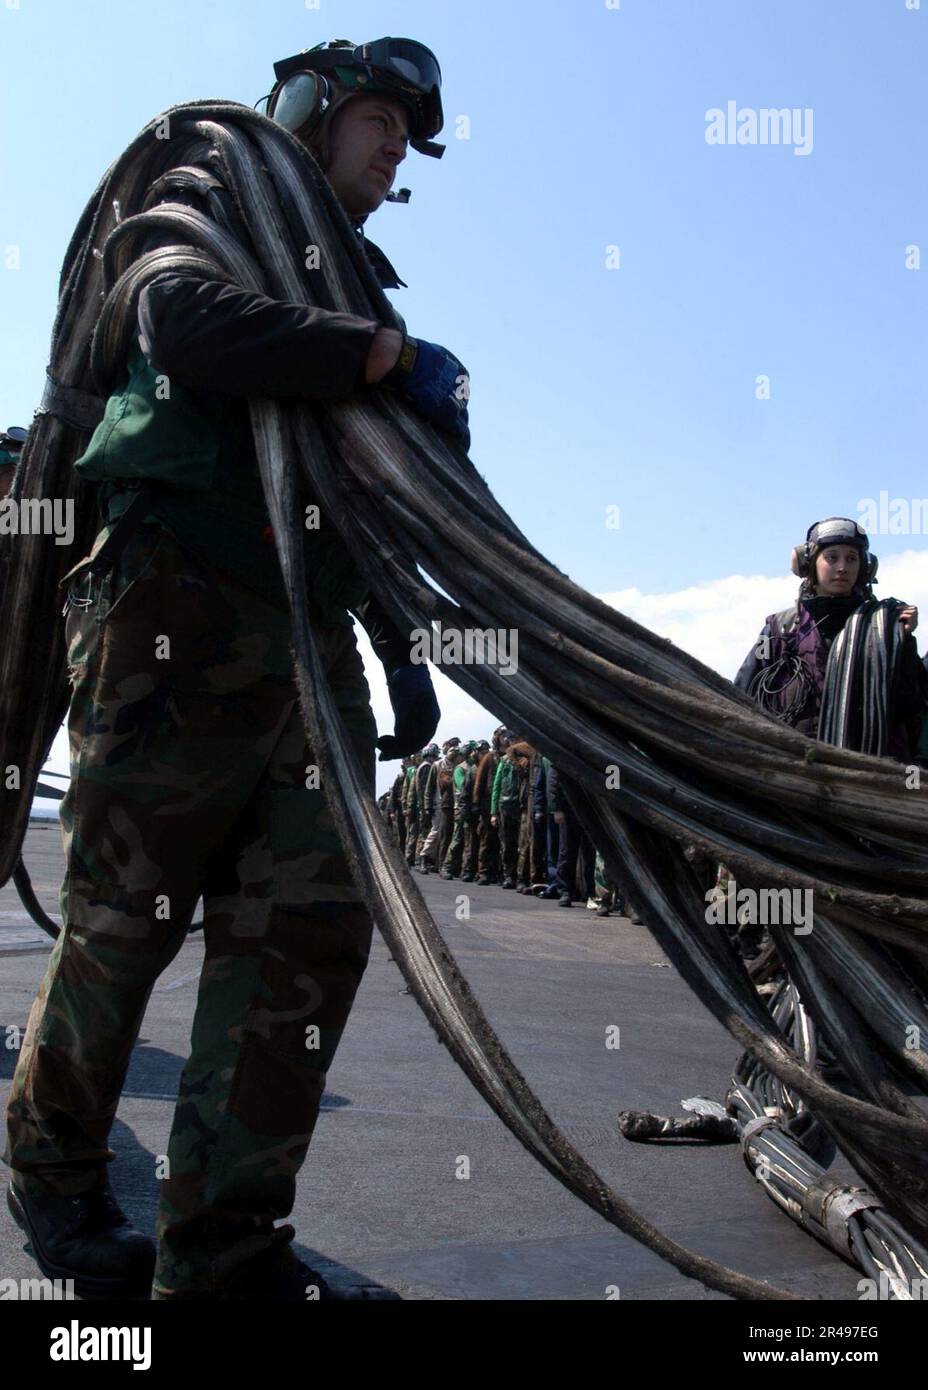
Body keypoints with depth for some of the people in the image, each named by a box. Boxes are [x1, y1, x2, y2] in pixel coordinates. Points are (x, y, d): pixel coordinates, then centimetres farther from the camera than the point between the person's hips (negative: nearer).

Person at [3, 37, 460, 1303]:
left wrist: (401, 654, 19)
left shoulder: (359, 285, 28)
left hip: (312, 643, 7)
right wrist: (393, 355, -17)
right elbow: (188, 324, -18)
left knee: (314, 928, -5)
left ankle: (225, 1246, 2)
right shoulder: (209, 220, 8)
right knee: (126, 916, 0)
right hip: (178, 625, -6)